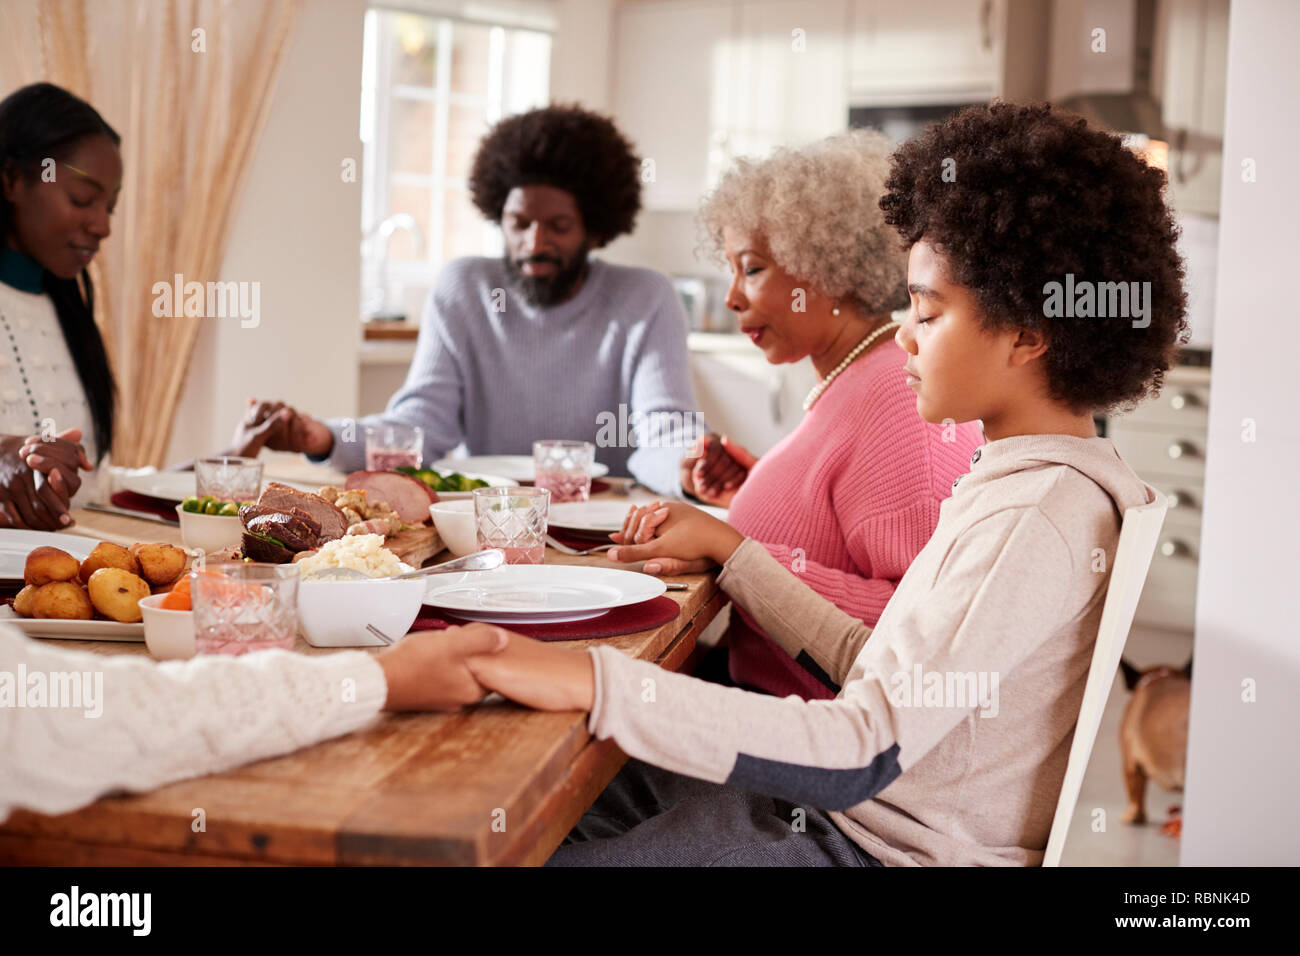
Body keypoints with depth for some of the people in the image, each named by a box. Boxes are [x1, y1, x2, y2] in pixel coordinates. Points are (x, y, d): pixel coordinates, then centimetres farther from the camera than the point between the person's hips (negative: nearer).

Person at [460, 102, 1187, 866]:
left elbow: (863, 758, -31)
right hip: (868, 811, 9)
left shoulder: (1035, 521, -24)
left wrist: (593, 681, -33)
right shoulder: (1017, 483, 7)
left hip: (885, 851, -9)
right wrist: (728, 548, 13)